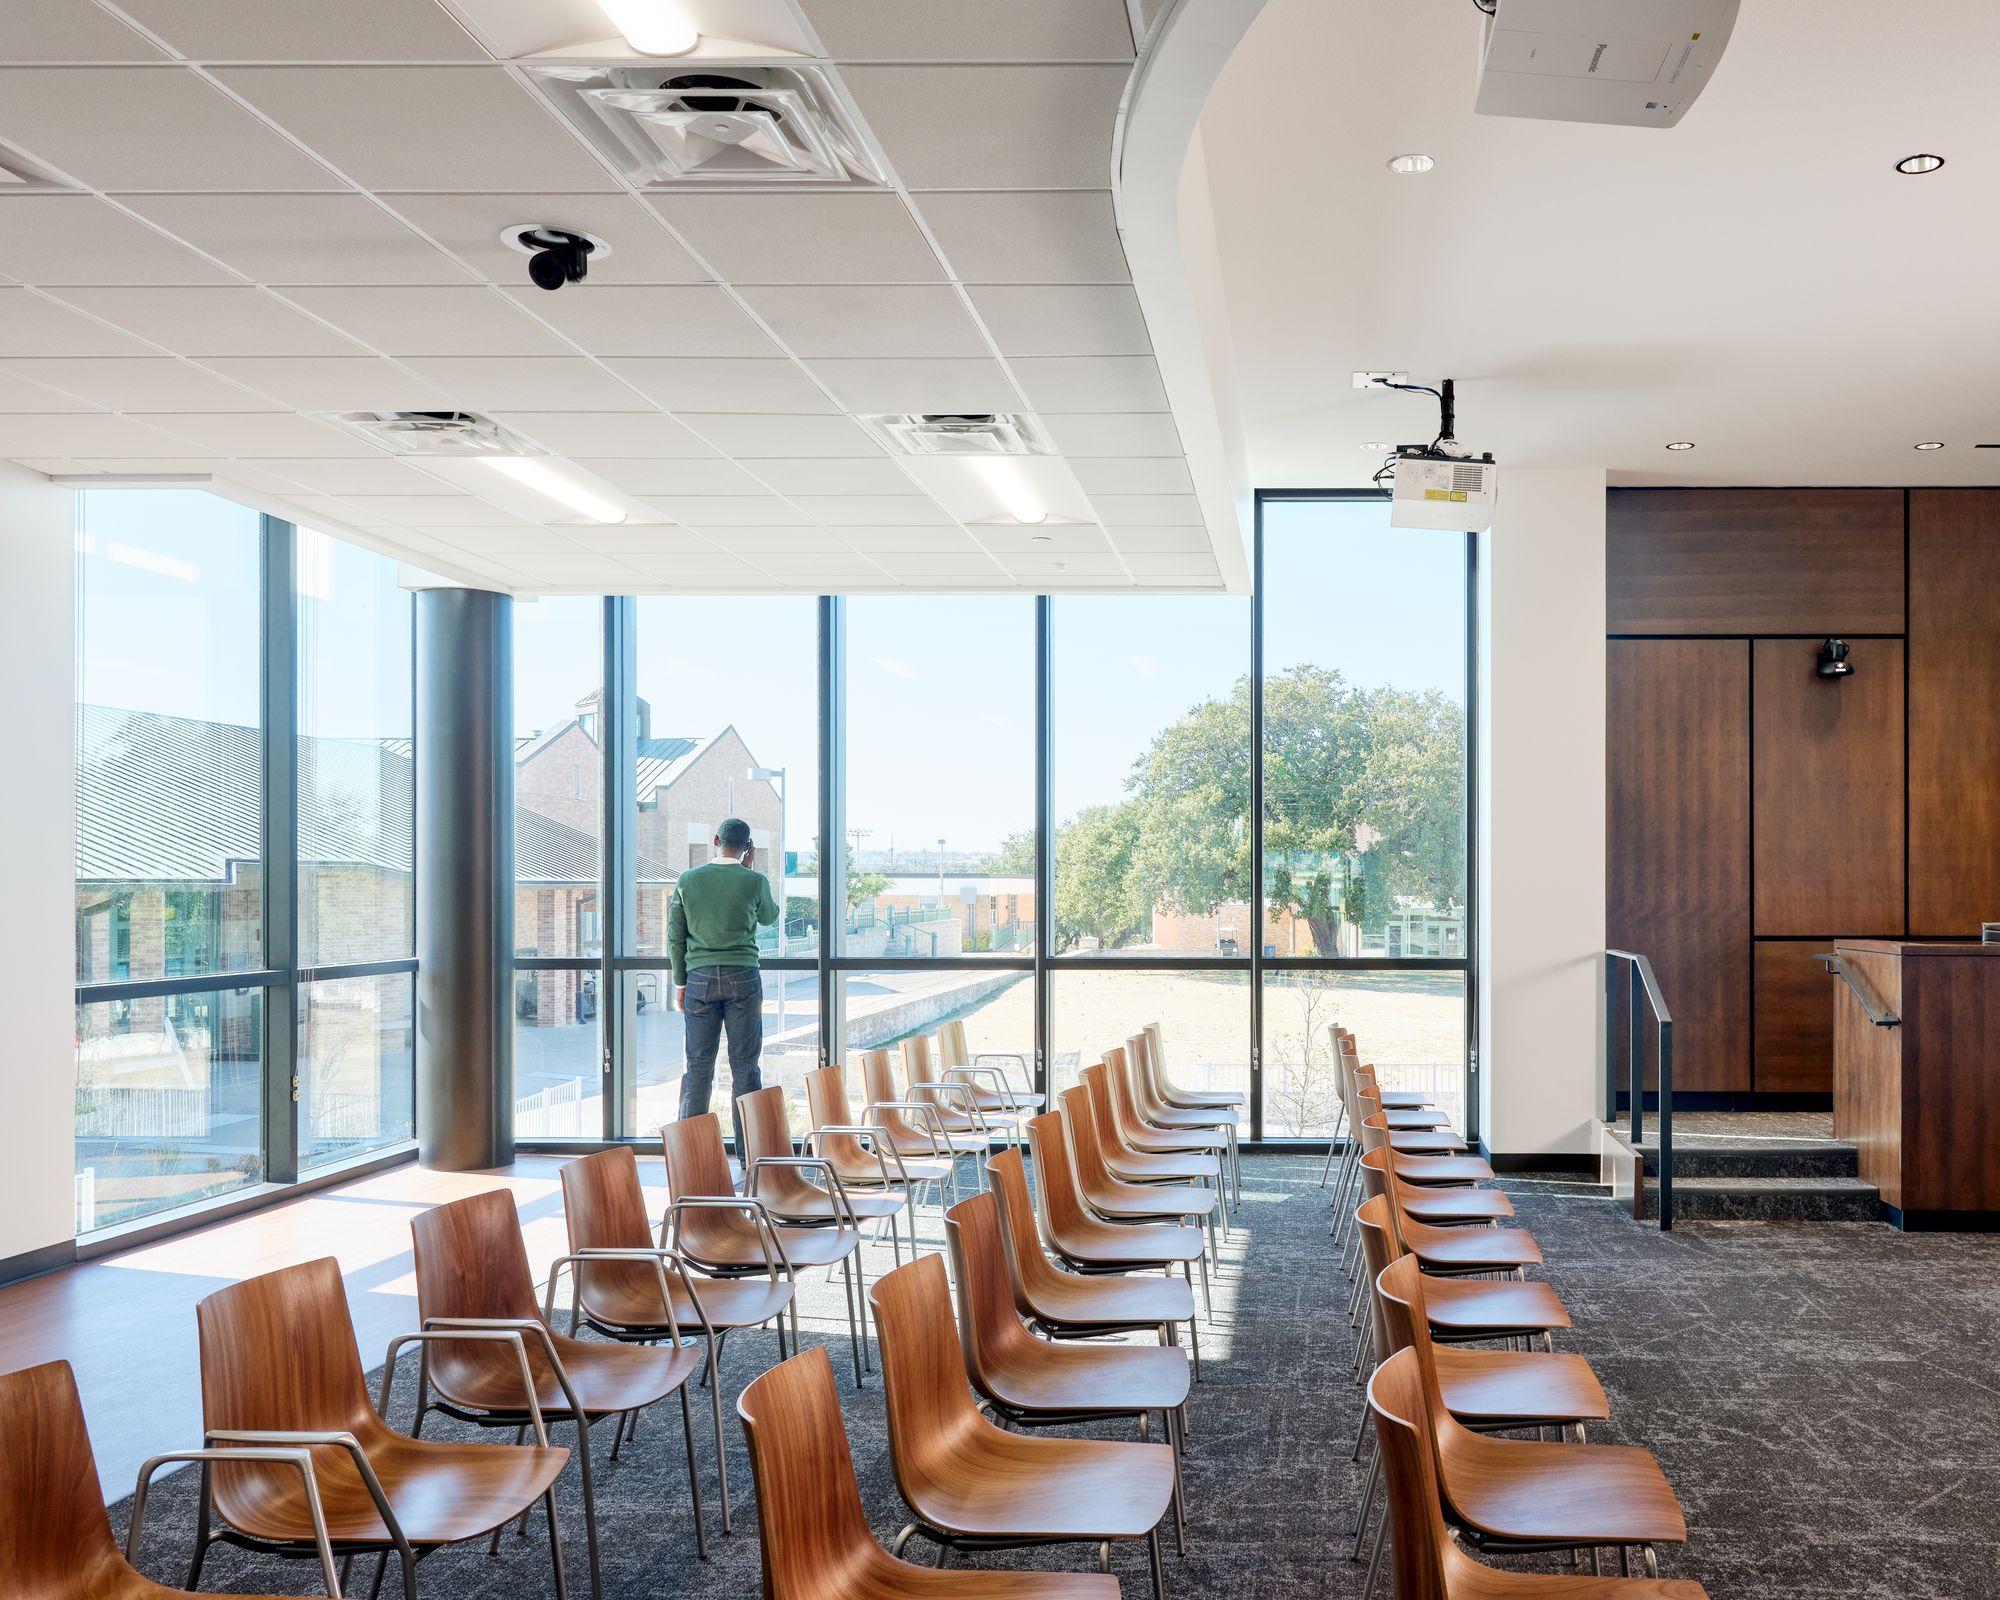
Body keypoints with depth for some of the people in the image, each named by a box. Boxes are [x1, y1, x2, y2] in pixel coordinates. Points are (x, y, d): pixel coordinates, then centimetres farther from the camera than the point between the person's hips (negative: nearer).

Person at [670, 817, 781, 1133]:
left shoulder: (688, 880, 3)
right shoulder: (754, 881, -3)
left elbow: (675, 936, 6)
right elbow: (769, 917, 17)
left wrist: (681, 983, 13)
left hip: (700, 978, 2)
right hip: (743, 977, -1)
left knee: (698, 1065, 4)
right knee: (745, 1065, 2)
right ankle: (747, 1149, 2)